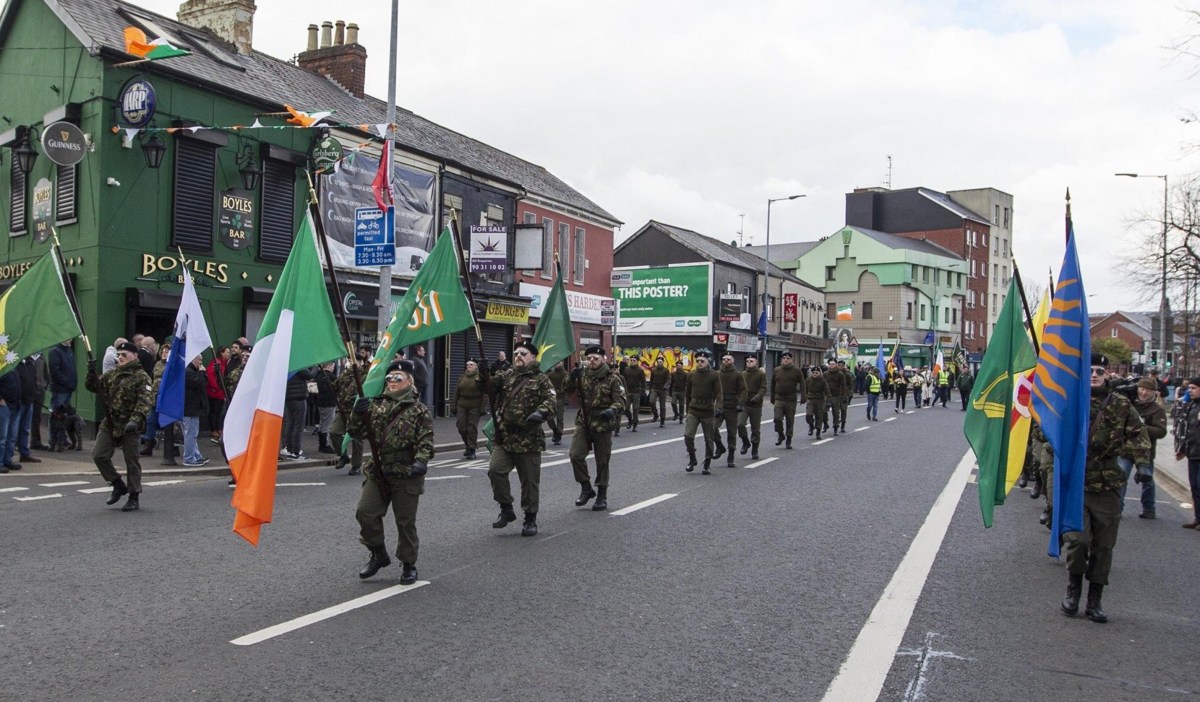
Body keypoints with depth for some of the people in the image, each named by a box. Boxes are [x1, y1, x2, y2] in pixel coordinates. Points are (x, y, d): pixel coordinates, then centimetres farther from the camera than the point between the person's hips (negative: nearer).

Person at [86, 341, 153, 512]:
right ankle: (118, 485, 20)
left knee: (132, 462, 1)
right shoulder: (112, 374, 14)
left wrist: (135, 420, -32)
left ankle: (134, 498, 11)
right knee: (99, 455, 0)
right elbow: (93, 386, 16)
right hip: (109, 424, 6)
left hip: (129, 427, -6)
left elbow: (144, 402, -18)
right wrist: (91, 374, -5)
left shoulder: (141, 376, -8)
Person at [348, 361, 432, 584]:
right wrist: (357, 414, -12)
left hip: (406, 476, -4)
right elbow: (356, 433, 7)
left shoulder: (419, 410, -4)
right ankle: (378, 554, 18)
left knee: (405, 522, 4)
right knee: (365, 512, -5)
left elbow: (426, 441, -9)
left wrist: (421, 461, -27)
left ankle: (408, 565, 22)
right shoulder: (375, 405, 7)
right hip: (377, 473, 4)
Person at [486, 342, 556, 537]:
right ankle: (506, 509, 6)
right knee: (495, 470, -14)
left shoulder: (541, 380, -1)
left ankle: (530, 519, 21)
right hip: (504, 437, 3)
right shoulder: (507, 376, 13)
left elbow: (550, 399, -13)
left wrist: (541, 412, -33)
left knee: (529, 480, 5)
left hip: (529, 440, -3)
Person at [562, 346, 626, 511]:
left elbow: (621, 400, -12)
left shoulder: (612, 378, -7)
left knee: (602, 462, 5)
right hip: (583, 423, 3)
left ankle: (602, 496, 19)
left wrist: (612, 410, -33)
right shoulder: (582, 375, 5)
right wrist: (571, 377, -16)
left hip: (603, 425, -3)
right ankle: (586, 488, 8)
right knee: (576, 455, -11)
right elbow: (566, 391, 3)